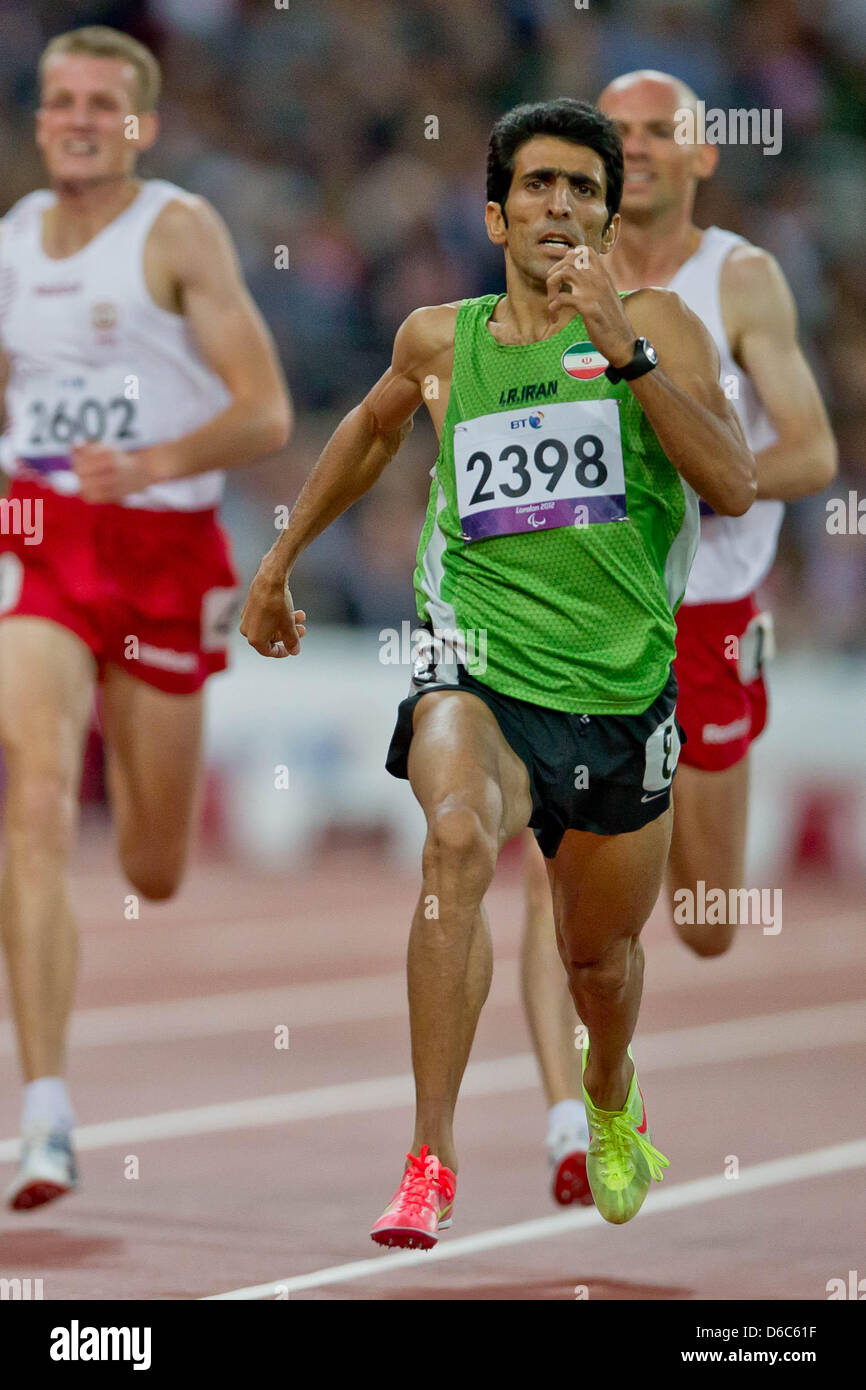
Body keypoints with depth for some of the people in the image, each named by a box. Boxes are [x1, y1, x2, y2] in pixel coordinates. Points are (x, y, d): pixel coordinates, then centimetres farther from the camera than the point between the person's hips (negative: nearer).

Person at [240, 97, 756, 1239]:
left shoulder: (656, 325, -3)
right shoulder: (439, 340, 5)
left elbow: (734, 487, -17)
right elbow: (372, 431, 28)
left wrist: (626, 353, -24)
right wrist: (281, 561, 33)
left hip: (621, 687, 1)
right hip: (479, 671, -1)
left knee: (600, 954, 17)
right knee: (458, 840, -33)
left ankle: (611, 1096, 55)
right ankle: (431, 1159, -34)